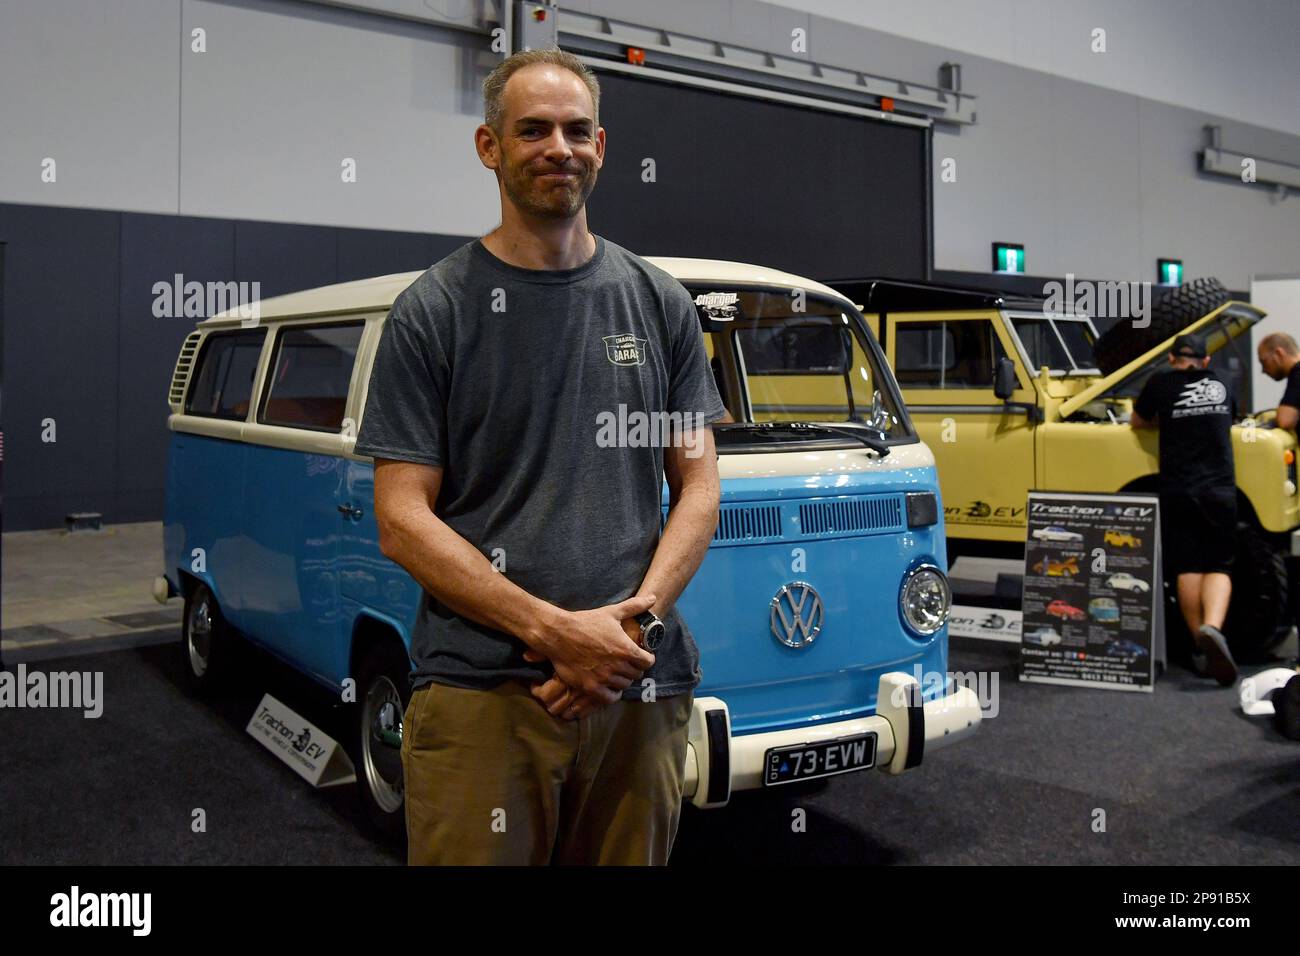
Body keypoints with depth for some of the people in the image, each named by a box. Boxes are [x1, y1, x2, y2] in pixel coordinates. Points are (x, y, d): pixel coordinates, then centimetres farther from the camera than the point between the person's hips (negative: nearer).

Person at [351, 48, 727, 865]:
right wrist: (555, 630, -14)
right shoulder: (432, 313, 1)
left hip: (642, 687, 3)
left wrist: (634, 617, -8)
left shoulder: (662, 304, 10)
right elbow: (403, 522, -4)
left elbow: (699, 488, 9)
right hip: (480, 694, -3)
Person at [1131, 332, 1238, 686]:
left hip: (1178, 490, -1)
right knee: (1218, 566, 4)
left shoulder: (1161, 384, 2)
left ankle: (1201, 649, 7)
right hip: (1220, 488, 1)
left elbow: (1137, 422, 14)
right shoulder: (1220, 385, 11)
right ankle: (1213, 627, -22)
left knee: (1188, 567, 6)